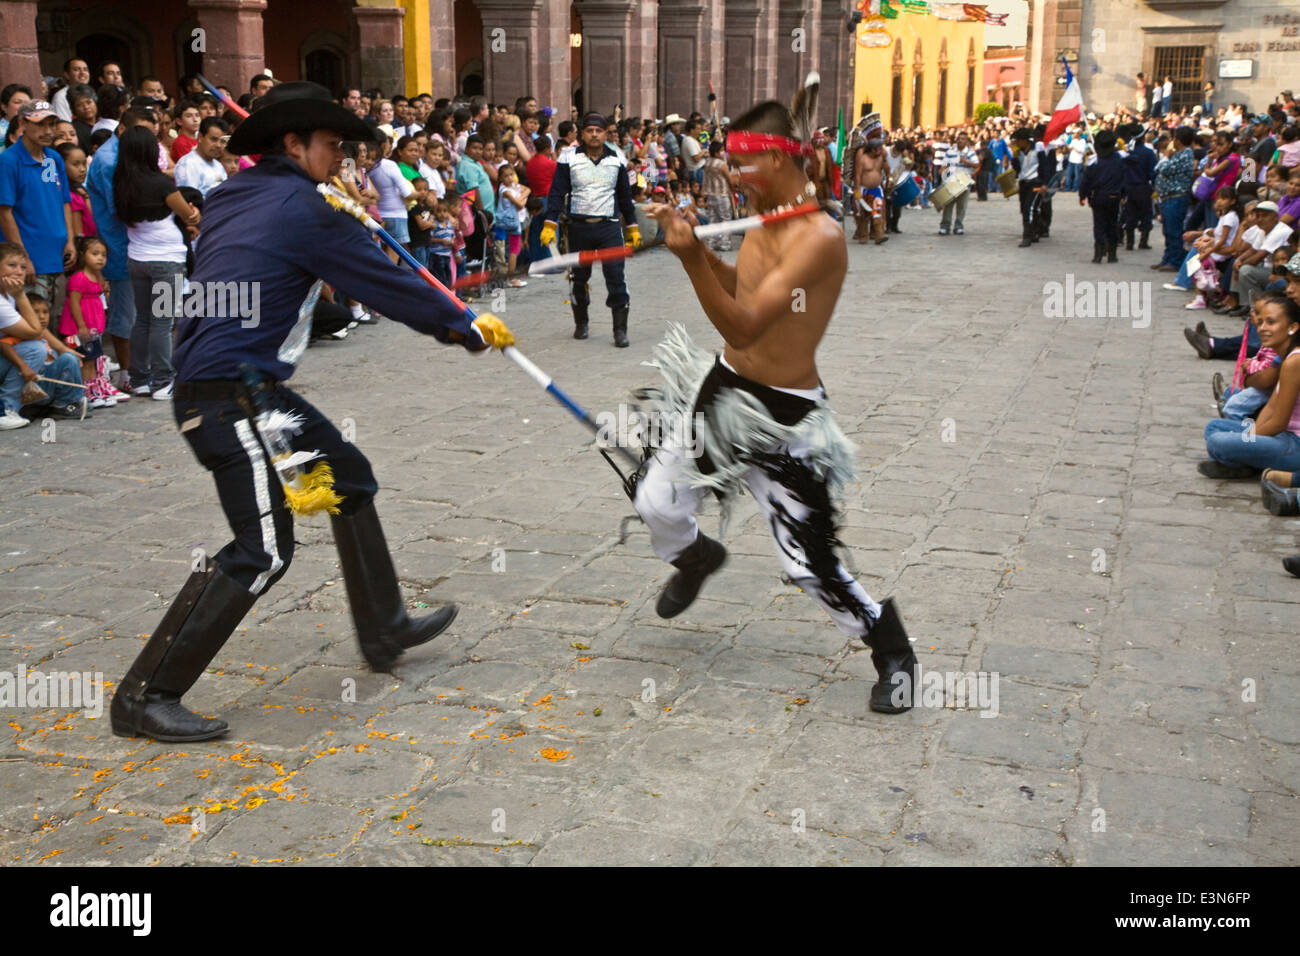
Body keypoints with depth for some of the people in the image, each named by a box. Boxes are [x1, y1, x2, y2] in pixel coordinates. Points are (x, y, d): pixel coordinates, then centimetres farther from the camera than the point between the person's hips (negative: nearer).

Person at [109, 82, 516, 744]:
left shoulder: (235, 197, 14)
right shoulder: (301, 209, -11)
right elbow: (385, 283, -6)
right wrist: (468, 329, 5)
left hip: (252, 390, 10)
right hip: (230, 397, -10)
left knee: (348, 477, 18)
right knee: (262, 551, -11)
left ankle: (384, 629, 27)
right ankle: (145, 696, -4)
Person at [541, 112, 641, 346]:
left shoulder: (616, 160, 7)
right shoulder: (569, 159, 0)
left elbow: (625, 195, 16)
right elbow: (557, 193, -1)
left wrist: (632, 227, 17)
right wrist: (549, 225, -11)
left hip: (609, 227, 0)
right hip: (579, 227, 0)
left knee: (616, 276, -9)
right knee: (578, 277, 10)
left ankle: (620, 329, -3)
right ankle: (581, 323, 29)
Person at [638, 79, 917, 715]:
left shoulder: (820, 236, -23)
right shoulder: (763, 221, 5)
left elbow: (744, 327, -28)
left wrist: (691, 260, -39)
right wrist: (697, 248, 4)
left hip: (783, 416, -8)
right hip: (723, 388, 8)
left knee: (810, 566, -4)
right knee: (655, 503, 12)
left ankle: (892, 651, 21)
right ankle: (696, 558, 47)